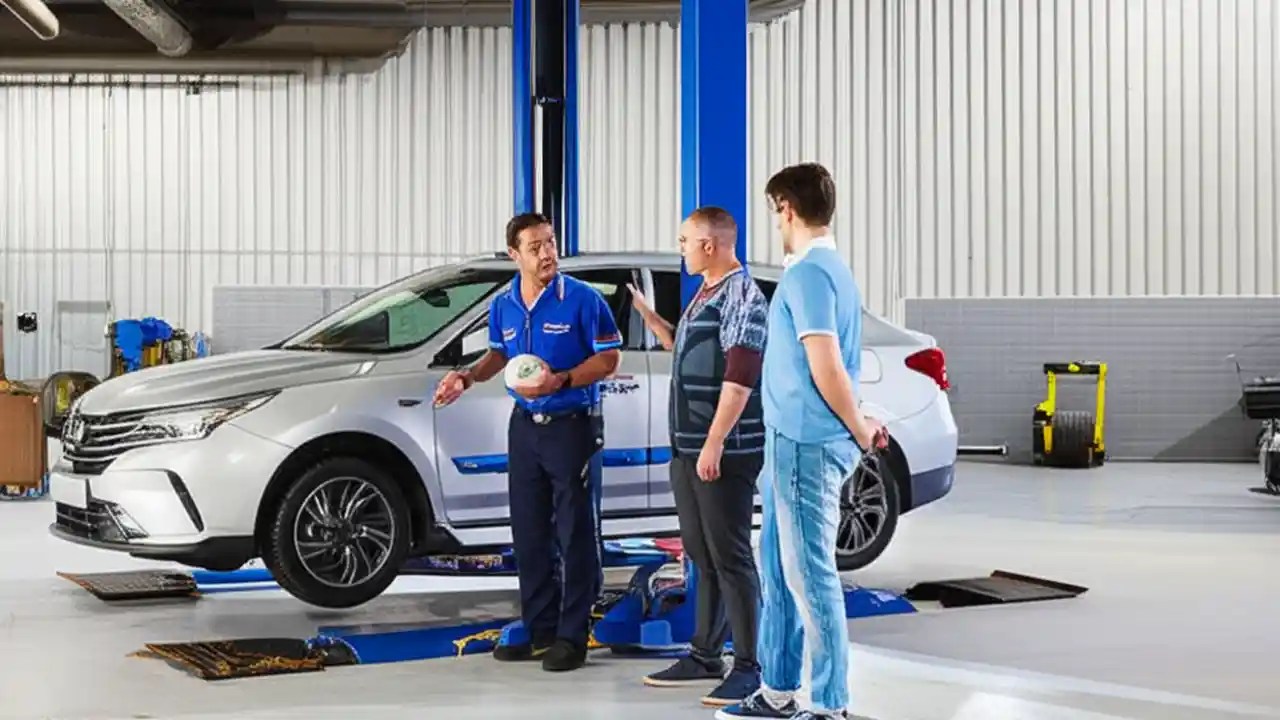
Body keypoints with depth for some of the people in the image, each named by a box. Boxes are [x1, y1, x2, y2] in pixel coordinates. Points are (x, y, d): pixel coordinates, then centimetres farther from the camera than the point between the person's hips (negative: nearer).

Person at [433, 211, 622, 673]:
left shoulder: (582, 299, -11)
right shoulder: (503, 306, 5)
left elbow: (607, 358, -11)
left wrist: (561, 381, -23)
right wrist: (468, 377, 3)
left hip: (572, 425, -6)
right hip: (525, 426, 6)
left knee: (575, 535, -2)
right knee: (529, 534, 10)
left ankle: (572, 636, 5)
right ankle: (539, 632, 20)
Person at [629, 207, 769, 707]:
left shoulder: (741, 294, -14)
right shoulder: (705, 294, 16)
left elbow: (740, 377, -21)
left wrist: (715, 443, -24)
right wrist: (646, 315, 25)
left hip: (725, 451, -9)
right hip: (688, 449, 10)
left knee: (730, 558, -7)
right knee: (702, 557, 14)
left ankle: (749, 667, -2)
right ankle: (705, 656, 22)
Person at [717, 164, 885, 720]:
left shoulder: (807, 273, -16)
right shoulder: (833, 269, 16)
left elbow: (826, 368, -20)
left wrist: (859, 429, -9)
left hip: (805, 444, -10)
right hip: (796, 442, 10)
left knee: (810, 574, -5)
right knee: (777, 566, 16)